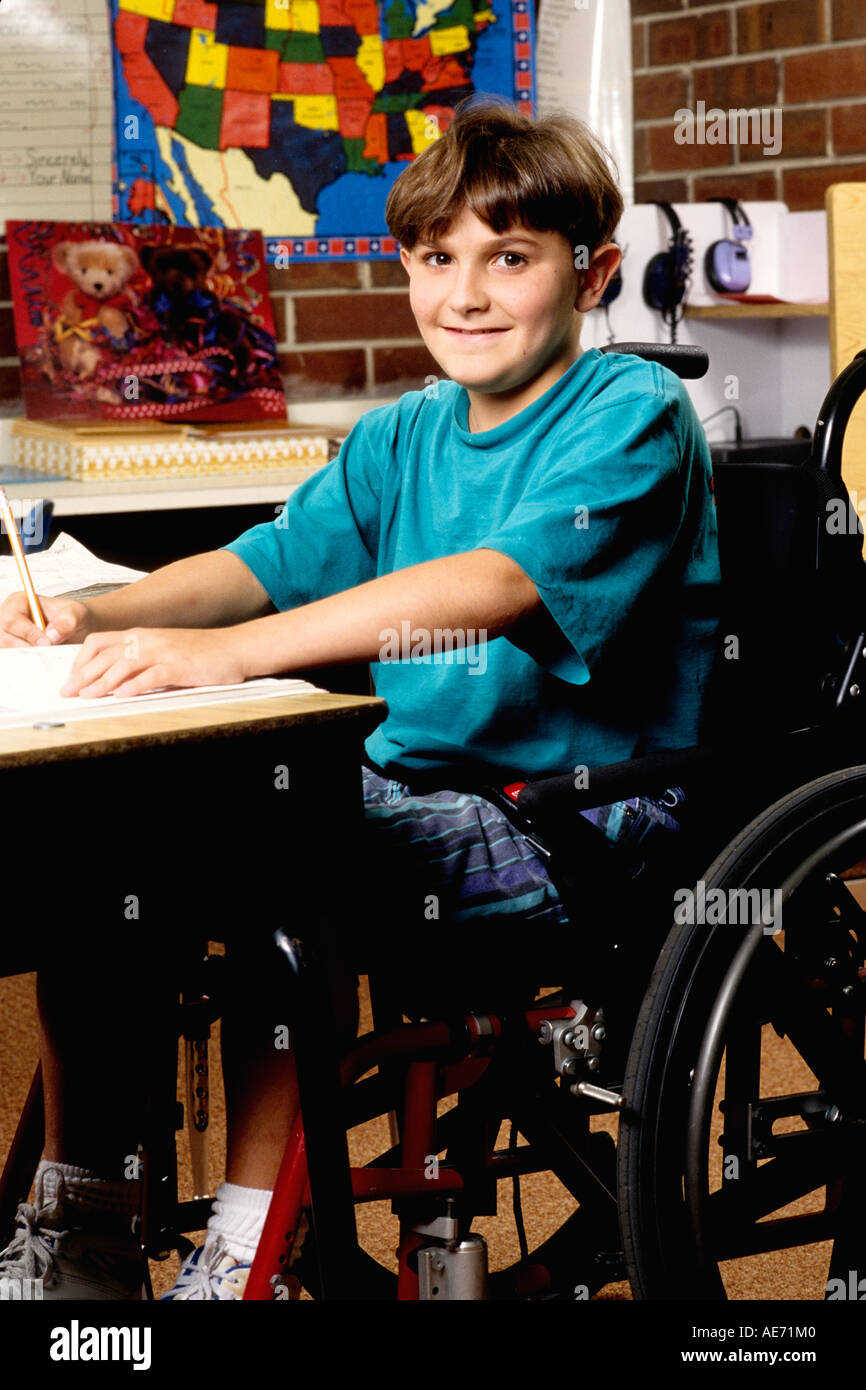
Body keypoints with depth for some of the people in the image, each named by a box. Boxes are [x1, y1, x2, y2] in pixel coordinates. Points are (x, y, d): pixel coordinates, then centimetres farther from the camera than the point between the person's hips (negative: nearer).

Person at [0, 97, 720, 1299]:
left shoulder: (632, 416, -12)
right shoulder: (403, 436, 14)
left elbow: (497, 584, -28)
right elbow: (270, 562, 11)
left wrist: (229, 651, -36)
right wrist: (97, 614, -9)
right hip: (403, 788, 8)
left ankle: (245, 1251, -20)